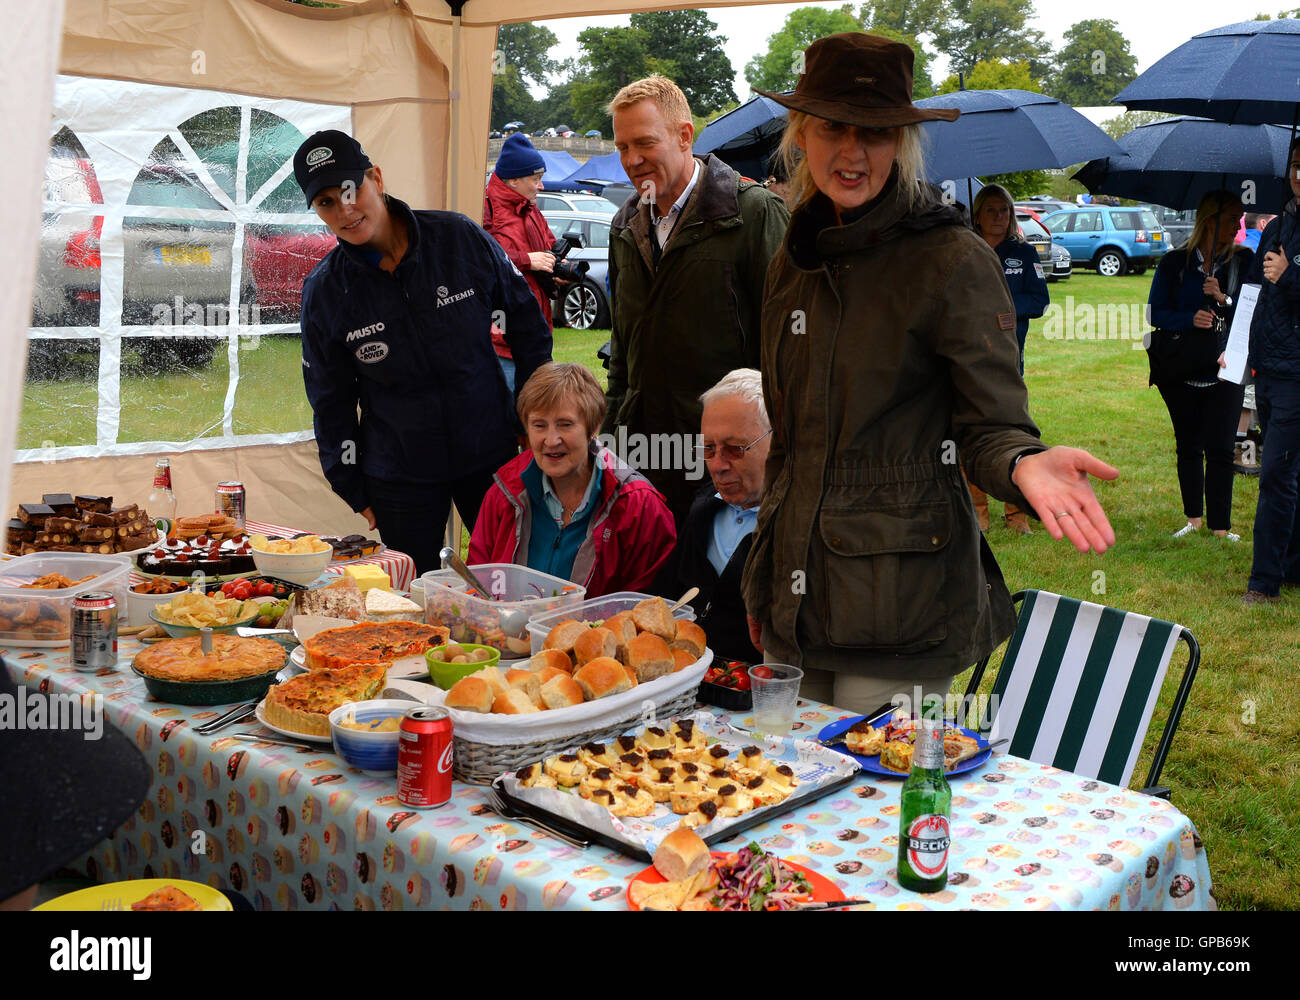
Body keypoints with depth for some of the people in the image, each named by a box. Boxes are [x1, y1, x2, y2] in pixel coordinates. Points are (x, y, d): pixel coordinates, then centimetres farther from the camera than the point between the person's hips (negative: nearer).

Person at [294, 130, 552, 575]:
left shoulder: (461, 239, -8)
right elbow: (331, 400, 4)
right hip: (398, 476, 0)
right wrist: (352, 489, 4)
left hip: (490, 454, 0)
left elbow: (526, 322, 5)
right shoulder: (324, 290, -5)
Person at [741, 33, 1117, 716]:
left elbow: (992, 427, -8)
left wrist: (1025, 463, -33)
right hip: (797, 591, 6)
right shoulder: (793, 263, 9)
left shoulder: (952, 260, -10)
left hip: (902, 604, -6)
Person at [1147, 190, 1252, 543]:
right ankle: (1193, 519, 23)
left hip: (1225, 371, -1)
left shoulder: (1244, 261, 4)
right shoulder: (1175, 262, 3)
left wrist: (1223, 299, -18)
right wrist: (1190, 319, -16)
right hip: (1182, 371, 1)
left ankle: (1220, 527, 2)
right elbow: (1156, 313, 0)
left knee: (1220, 450, -6)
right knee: (1188, 447, 10)